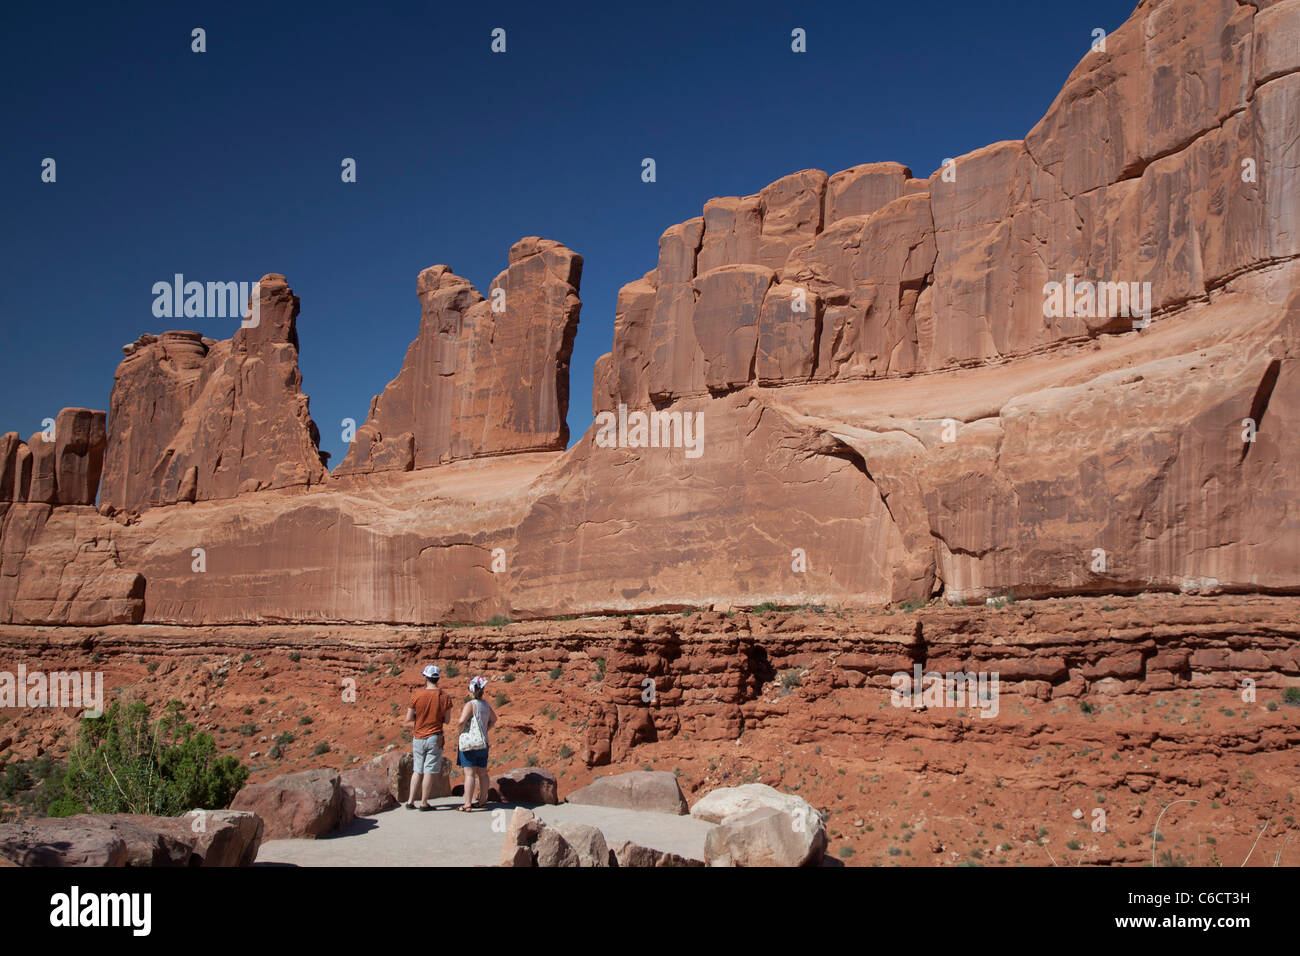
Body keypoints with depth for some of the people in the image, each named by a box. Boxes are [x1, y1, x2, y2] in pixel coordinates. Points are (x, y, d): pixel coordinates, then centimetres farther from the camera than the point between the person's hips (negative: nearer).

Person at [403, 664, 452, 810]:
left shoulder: (416, 695, -6)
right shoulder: (445, 697, -5)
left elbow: (408, 719, -1)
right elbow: (447, 720, 0)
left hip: (418, 738, 2)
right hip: (434, 738, -2)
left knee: (417, 771, 15)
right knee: (429, 771, 3)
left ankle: (411, 801, 17)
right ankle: (424, 803, 7)